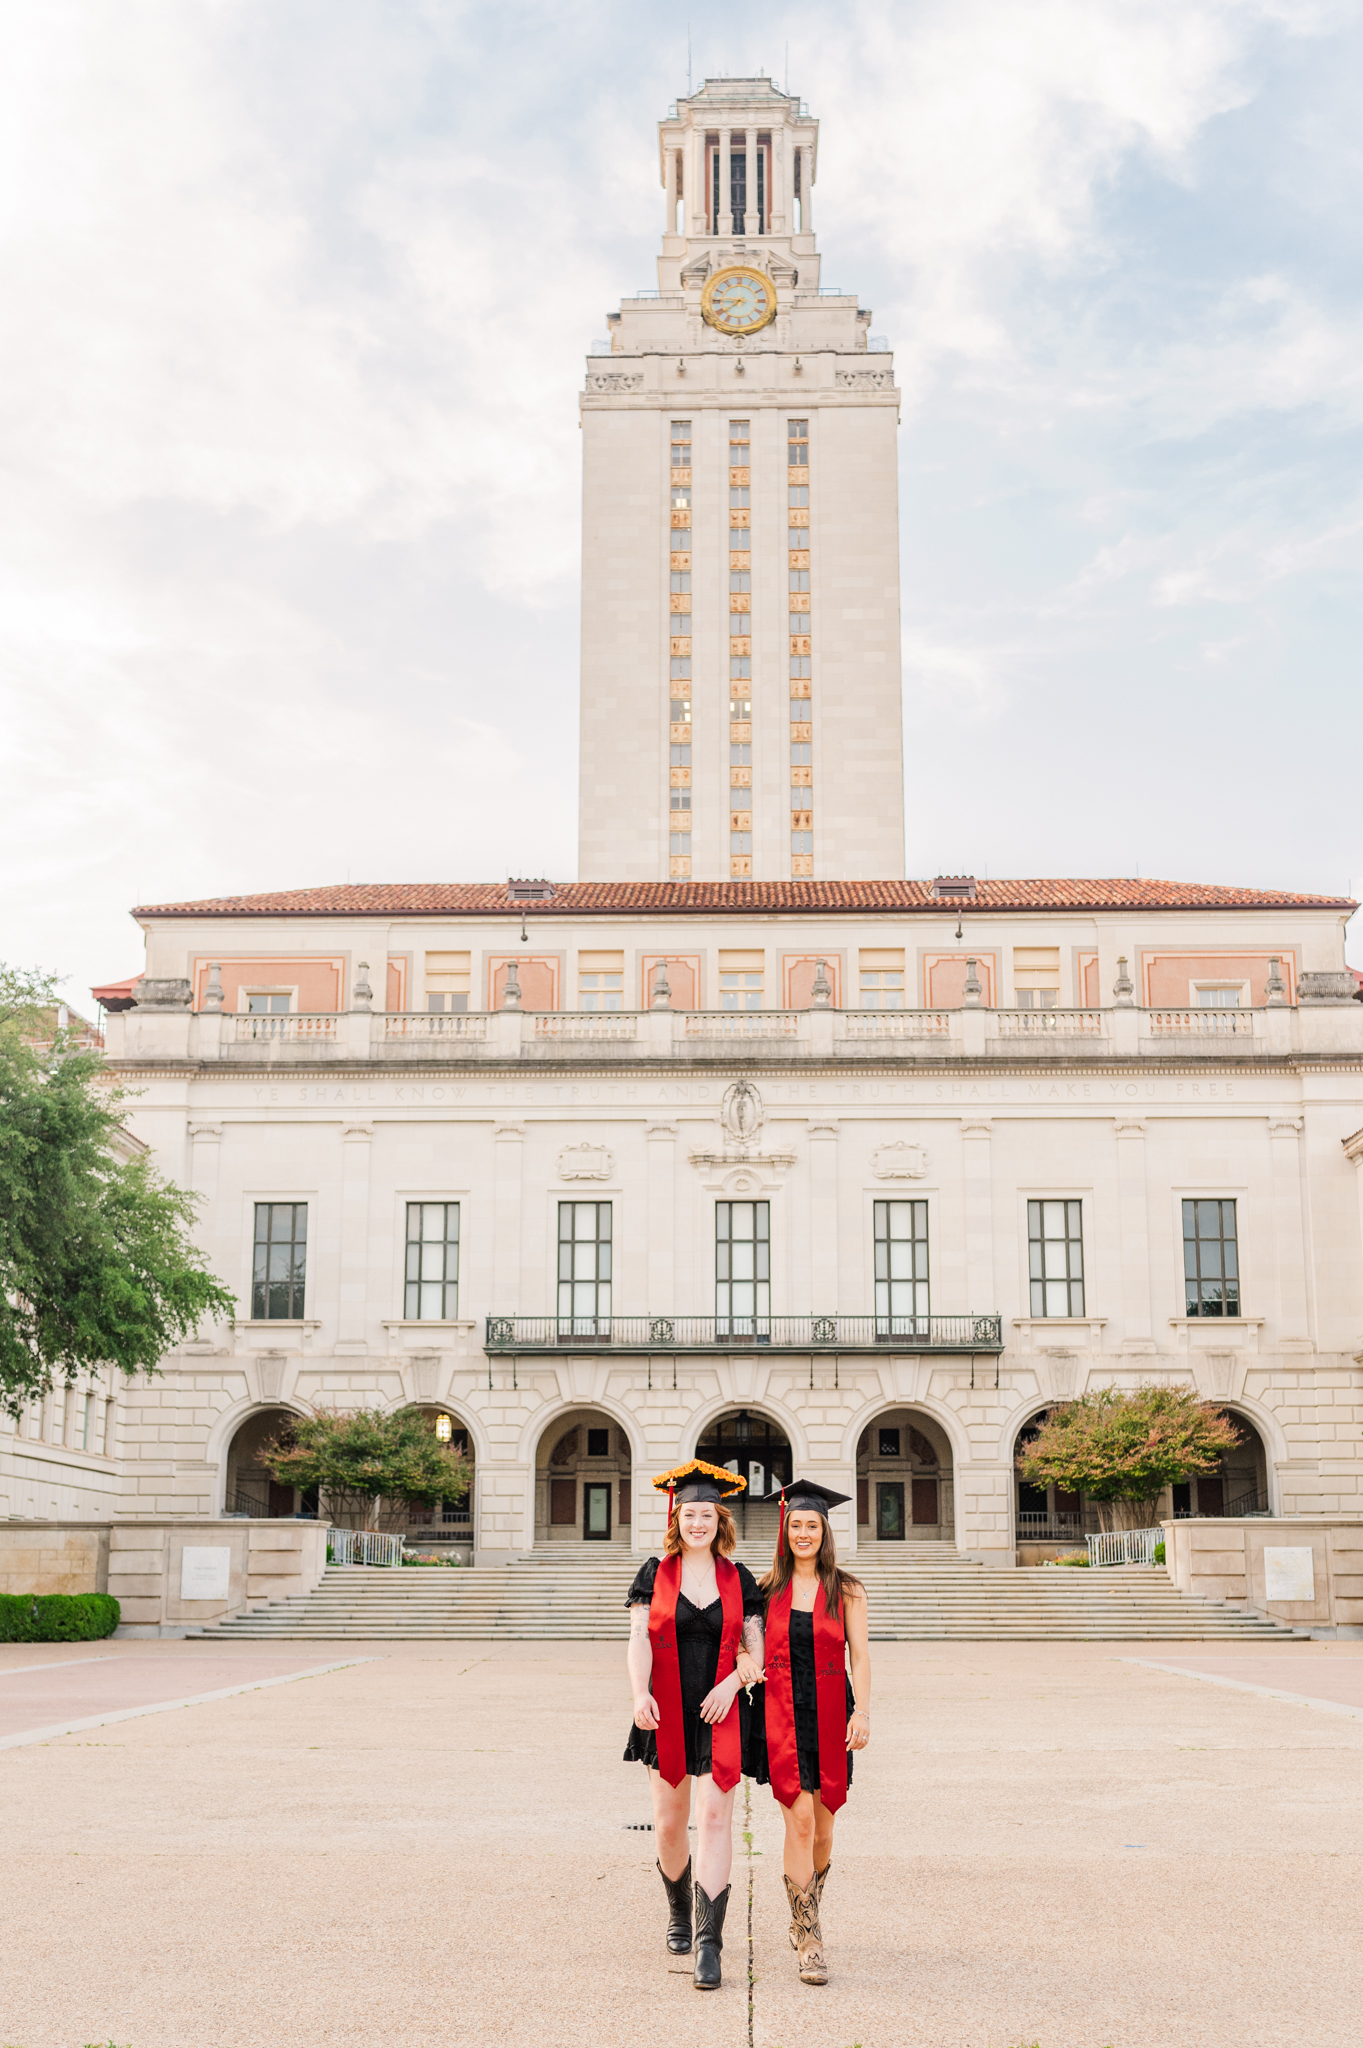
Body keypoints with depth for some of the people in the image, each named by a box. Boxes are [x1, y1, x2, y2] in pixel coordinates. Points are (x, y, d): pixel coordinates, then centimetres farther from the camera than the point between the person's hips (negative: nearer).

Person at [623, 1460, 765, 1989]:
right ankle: (678, 1910, 35)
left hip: (721, 1713, -1)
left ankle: (708, 1944, -11)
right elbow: (639, 1639, -6)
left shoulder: (739, 1580, 5)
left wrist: (734, 1681, -15)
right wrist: (640, 1693, -23)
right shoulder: (655, 1574, 3)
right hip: (667, 1714, 1)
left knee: (714, 1816, -11)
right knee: (669, 1822, 7)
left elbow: (756, 1648, 5)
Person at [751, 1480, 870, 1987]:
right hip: (782, 1713, -1)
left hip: (829, 1714, 1)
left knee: (822, 1827, 8)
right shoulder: (769, 1590, 6)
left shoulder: (846, 1591, 4)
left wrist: (862, 1712, -10)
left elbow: (859, 1655, 0)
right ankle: (810, 1943, -8)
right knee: (800, 1822, -11)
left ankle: (804, 1920, 32)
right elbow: (757, 1656, 10)